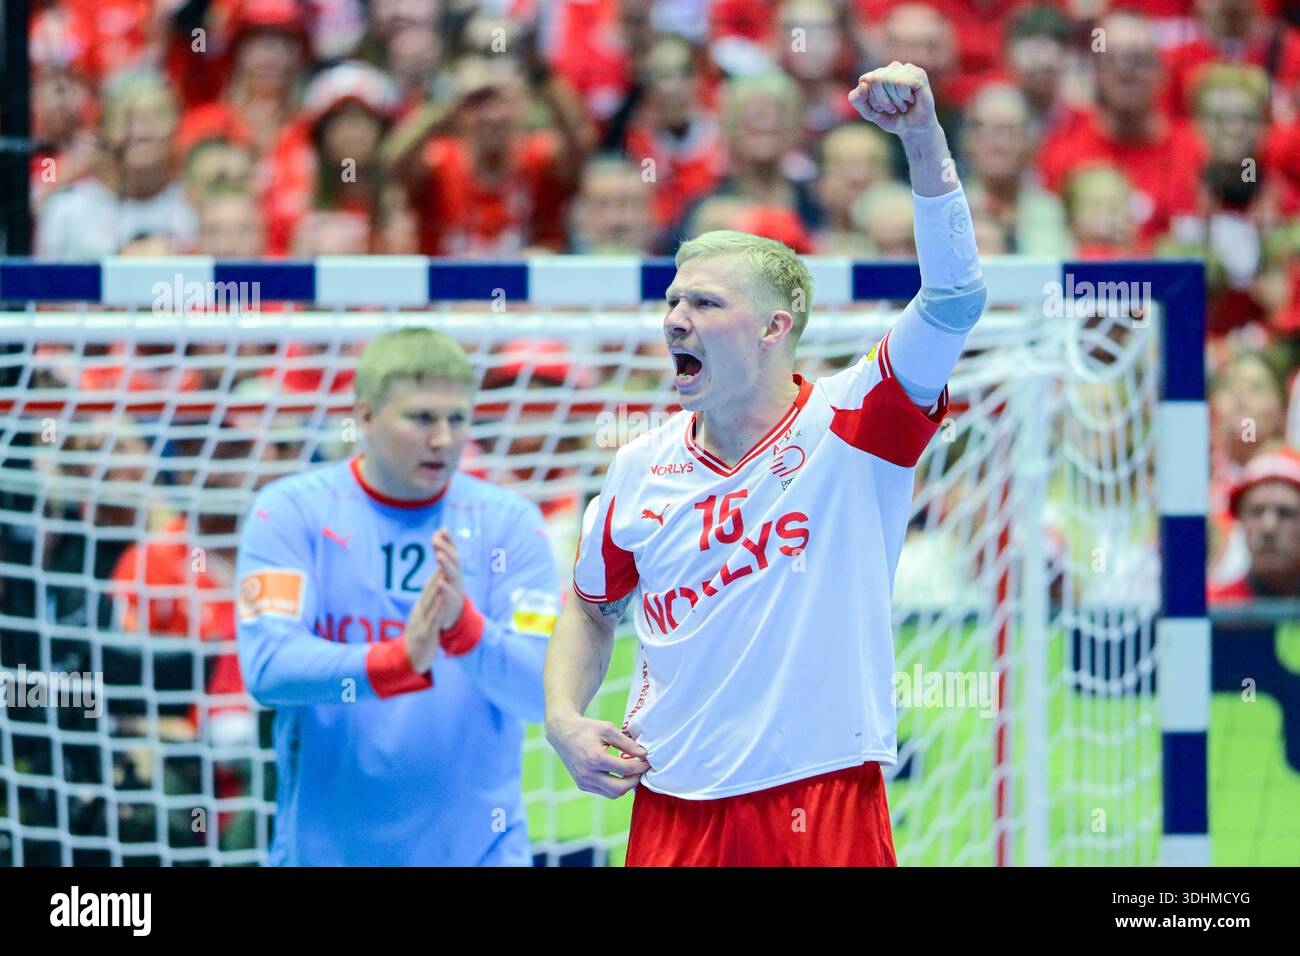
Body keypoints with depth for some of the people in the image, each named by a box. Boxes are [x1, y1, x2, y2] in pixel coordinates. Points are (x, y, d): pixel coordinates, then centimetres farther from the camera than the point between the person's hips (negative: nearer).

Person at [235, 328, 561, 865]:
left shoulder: (510, 523, 2)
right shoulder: (290, 512, -2)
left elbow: (545, 693, -8)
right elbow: (266, 667, -16)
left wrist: (463, 625, -27)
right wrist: (398, 661, -30)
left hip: (476, 848, 1)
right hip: (323, 847, -1)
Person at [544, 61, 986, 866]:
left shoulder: (847, 425, -5)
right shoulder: (642, 468, 8)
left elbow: (954, 300, -18)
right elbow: (591, 604, 24)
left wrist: (923, 139, -28)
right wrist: (564, 721, 6)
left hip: (825, 808, -4)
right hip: (673, 813, 4)